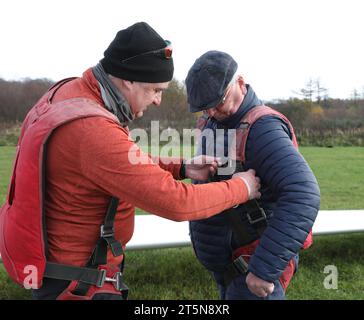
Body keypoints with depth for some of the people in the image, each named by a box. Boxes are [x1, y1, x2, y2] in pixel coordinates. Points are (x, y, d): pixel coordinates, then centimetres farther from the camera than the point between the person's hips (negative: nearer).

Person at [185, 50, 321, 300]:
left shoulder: (261, 128, -24)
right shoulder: (214, 122, 4)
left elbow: (303, 197, -35)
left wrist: (264, 268, -36)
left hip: (257, 262, -8)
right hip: (228, 257, 9)